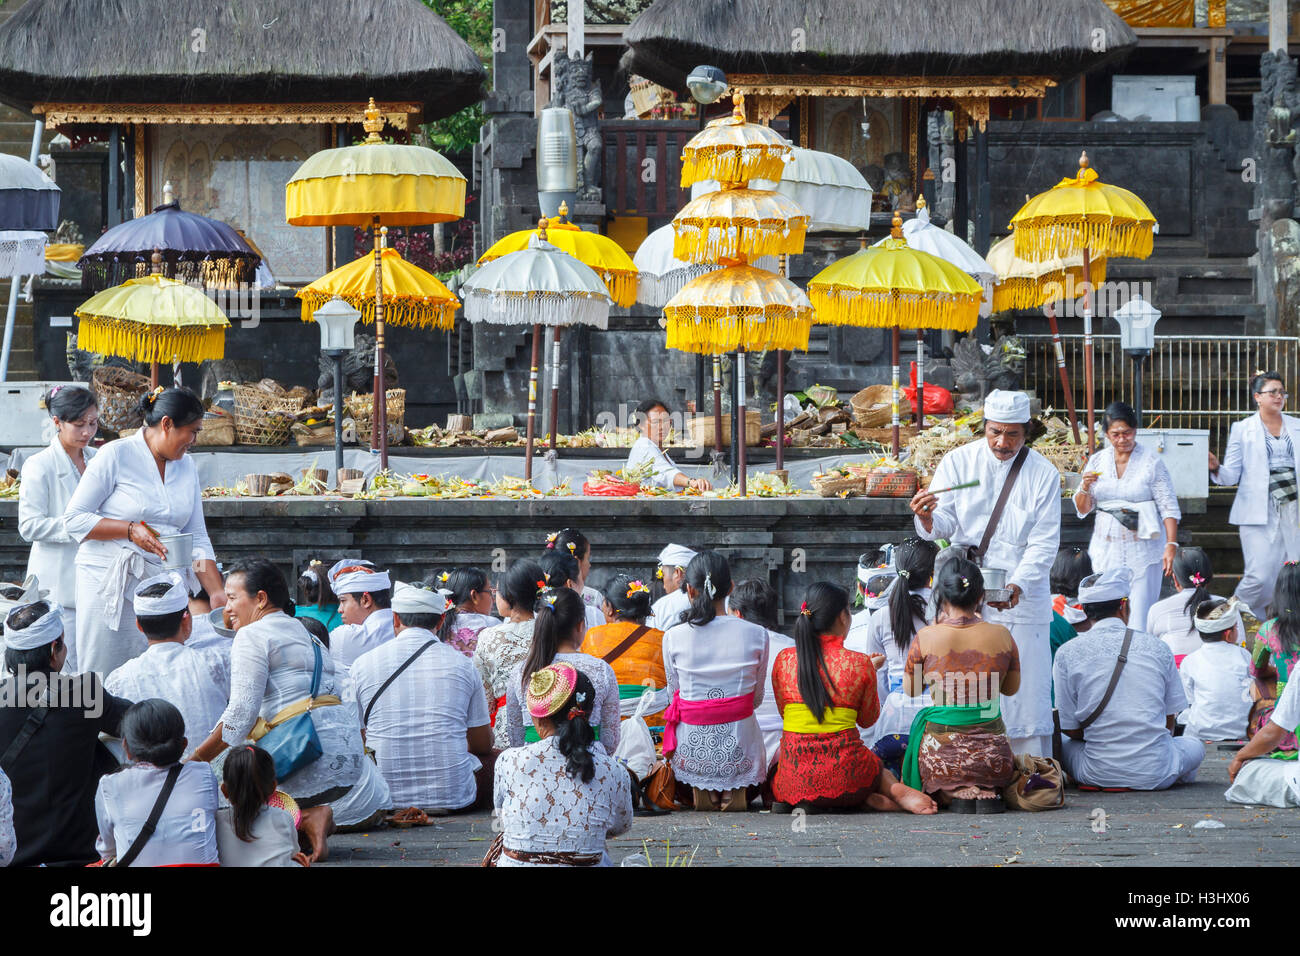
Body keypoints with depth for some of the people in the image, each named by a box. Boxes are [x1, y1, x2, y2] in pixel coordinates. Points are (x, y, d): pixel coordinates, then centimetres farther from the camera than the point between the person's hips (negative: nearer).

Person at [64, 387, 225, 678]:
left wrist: (217, 594, 4)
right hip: (109, 585, -5)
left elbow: (197, 539, 14)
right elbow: (73, 519, -5)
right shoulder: (116, 455, -4)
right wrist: (130, 530, -16)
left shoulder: (187, 466, 13)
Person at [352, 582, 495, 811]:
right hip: (453, 798, -1)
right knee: (498, 759, 26)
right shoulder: (461, 664, 0)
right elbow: (483, 745, 10)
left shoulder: (363, 664, 1)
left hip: (386, 800, 2)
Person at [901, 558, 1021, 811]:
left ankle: (956, 794, 1)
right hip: (993, 753, 2)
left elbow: (910, 690, 7)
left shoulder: (926, 638, -9)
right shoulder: (1001, 636, -4)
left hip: (942, 755, -2)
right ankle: (989, 792, 1)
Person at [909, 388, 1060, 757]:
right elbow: (944, 525, -2)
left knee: (1025, 684, -4)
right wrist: (928, 519, -27)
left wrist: (1017, 586, -21)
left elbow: (1044, 543, -5)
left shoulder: (1043, 474, -2)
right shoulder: (958, 462, 2)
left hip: (1023, 595, -1)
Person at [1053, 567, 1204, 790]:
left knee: (1058, 741, 26)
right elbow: (1169, 723, 9)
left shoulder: (1067, 654, -4)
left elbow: (1069, 729, 0)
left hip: (1099, 775, -2)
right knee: (1194, 746, 33)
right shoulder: (1157, 647, 0)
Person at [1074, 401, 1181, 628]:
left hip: (1143, 552, -3)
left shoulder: (1151, 461, -2)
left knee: (1141, 620, -7)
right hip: (1106, 550, 4)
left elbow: (1168, 507, -3)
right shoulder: (1097, 461, 8)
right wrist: (1086, 487, -9)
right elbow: (1082, 510, 12)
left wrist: (1171, 544, -13)